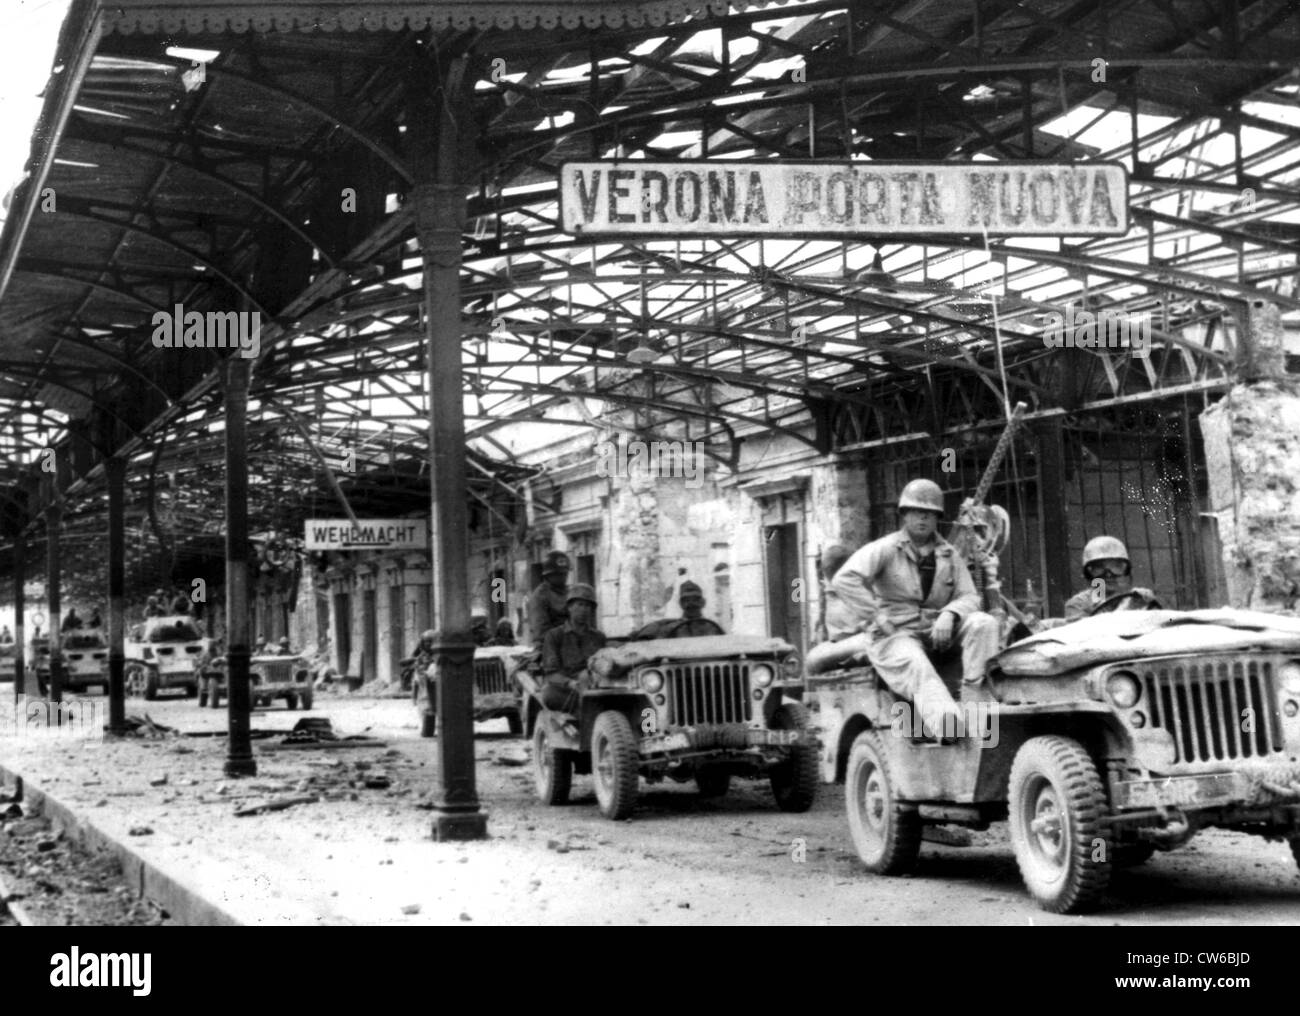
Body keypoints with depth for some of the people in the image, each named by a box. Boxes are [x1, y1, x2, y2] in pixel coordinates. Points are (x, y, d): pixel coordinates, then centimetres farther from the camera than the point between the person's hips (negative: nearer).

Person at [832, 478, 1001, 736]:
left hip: (937, 632, 5)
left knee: (982, 623, -19)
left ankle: (974, 699, -25)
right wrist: (877, 617, -19)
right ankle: (949, 725, -58)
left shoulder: (949, 556, 12)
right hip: (894, 635, -5)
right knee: (917, 668, -36)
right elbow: (844, 580, -15)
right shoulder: (885, 549, -2)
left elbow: (969, 597, 5)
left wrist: (949, 614, -18)